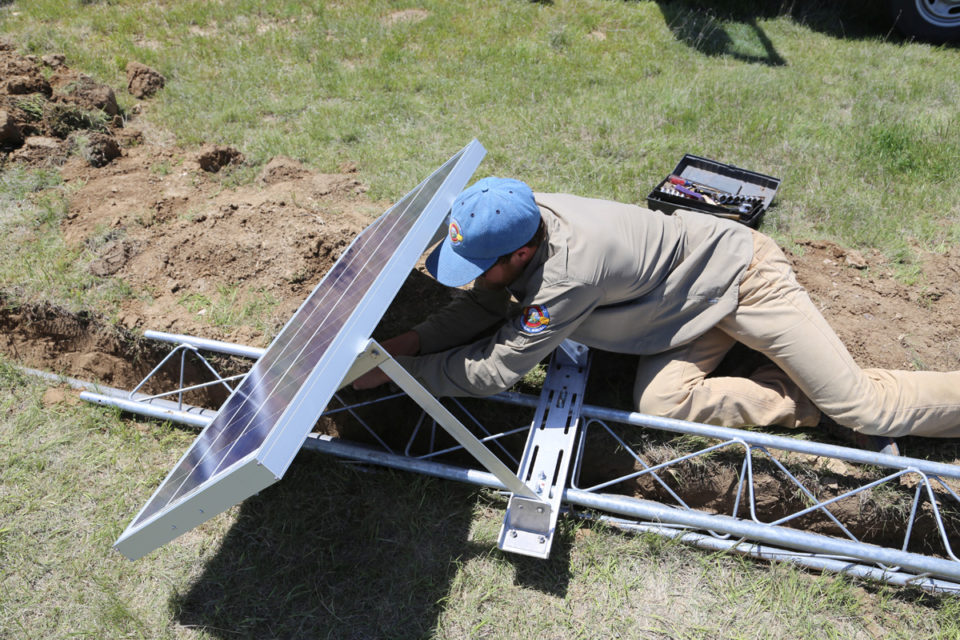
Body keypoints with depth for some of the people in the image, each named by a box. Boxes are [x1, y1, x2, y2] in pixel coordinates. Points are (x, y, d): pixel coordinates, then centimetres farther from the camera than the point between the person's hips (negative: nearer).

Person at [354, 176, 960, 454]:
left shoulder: (568, 273, -38)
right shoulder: (516, 217, -13)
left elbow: (496, 369, -28)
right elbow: (485, 307, 0)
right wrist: (412, 340, -12)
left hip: (740, 269, -8)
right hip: (693, 298, 8)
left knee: (860, 403, -4)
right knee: (661, 403, -13)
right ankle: (817, 403, 2)